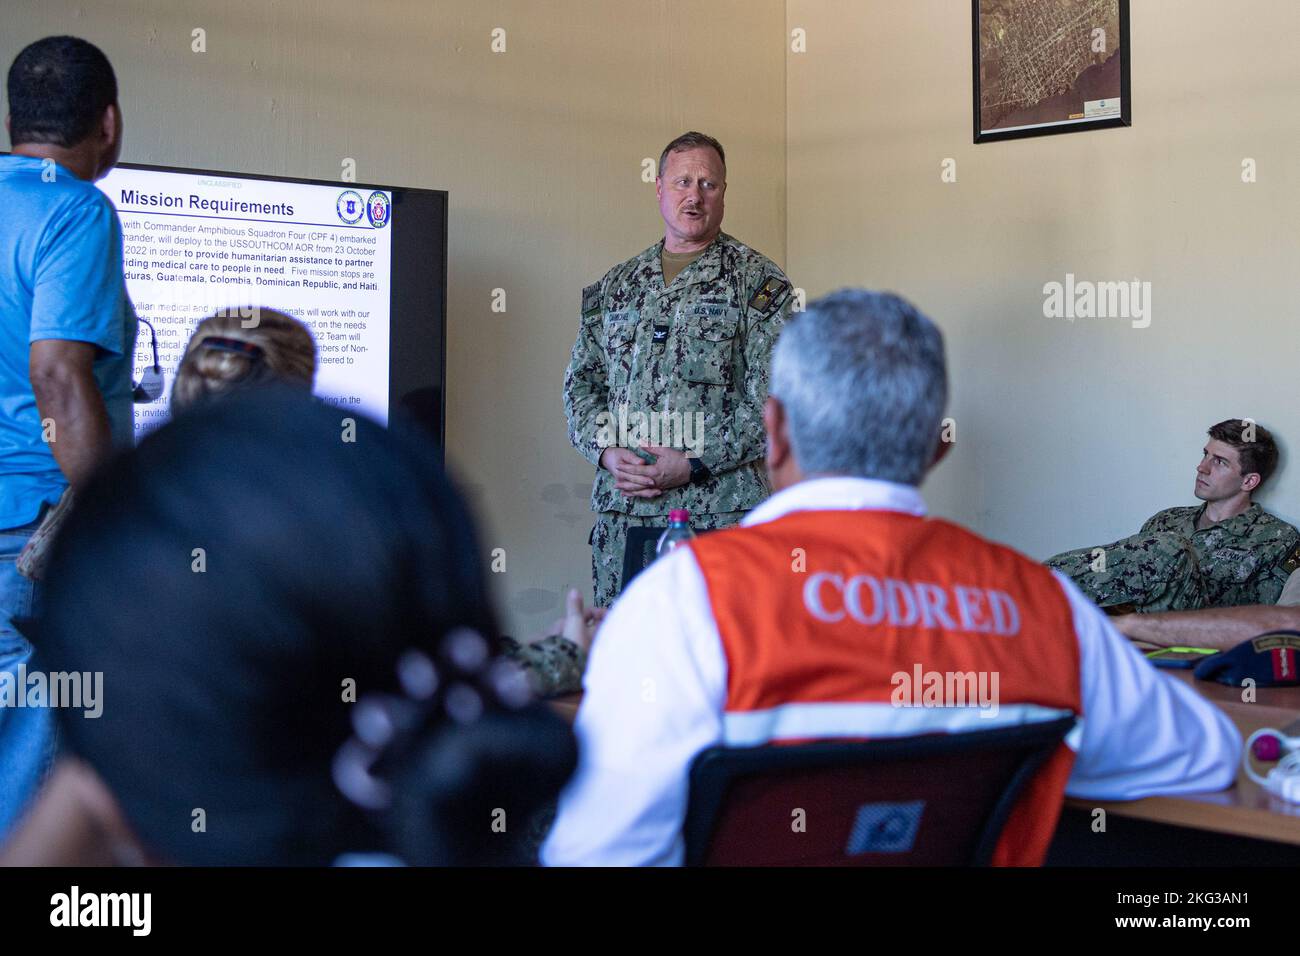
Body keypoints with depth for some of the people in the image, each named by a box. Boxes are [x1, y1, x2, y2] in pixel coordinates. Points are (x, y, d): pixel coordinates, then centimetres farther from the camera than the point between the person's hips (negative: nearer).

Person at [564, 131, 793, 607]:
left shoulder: (759, 282, 1)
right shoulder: (615, 287, 16)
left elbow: (774, 398, -7)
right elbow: (581, 382, 16)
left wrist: (693, 465, -15)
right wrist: (607, 453, -3)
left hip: (720, 512, -4)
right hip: (619, 510, 4)